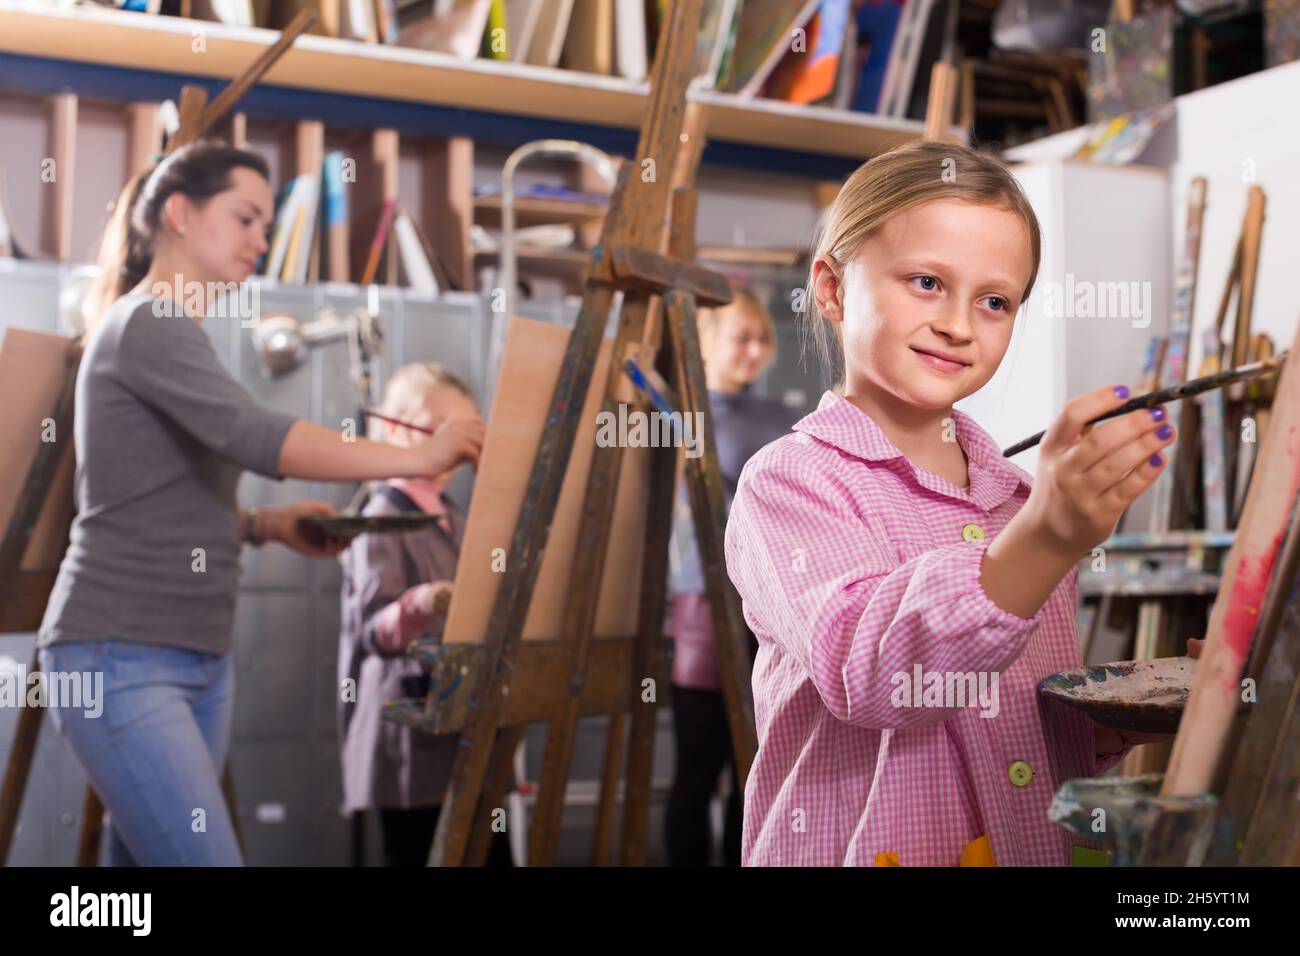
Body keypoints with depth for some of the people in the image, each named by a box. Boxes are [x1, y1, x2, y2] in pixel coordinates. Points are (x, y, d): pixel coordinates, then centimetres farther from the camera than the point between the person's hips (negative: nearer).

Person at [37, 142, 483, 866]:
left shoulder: (175, 334, 19)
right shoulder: (147, 323, -10)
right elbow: (253, 437, -26)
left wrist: (270, 524, 6)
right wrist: (419, 457, -25)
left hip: (203, 658, 9)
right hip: (122, 656, -9)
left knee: (148, 856, 8)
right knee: (206, 856, -15)